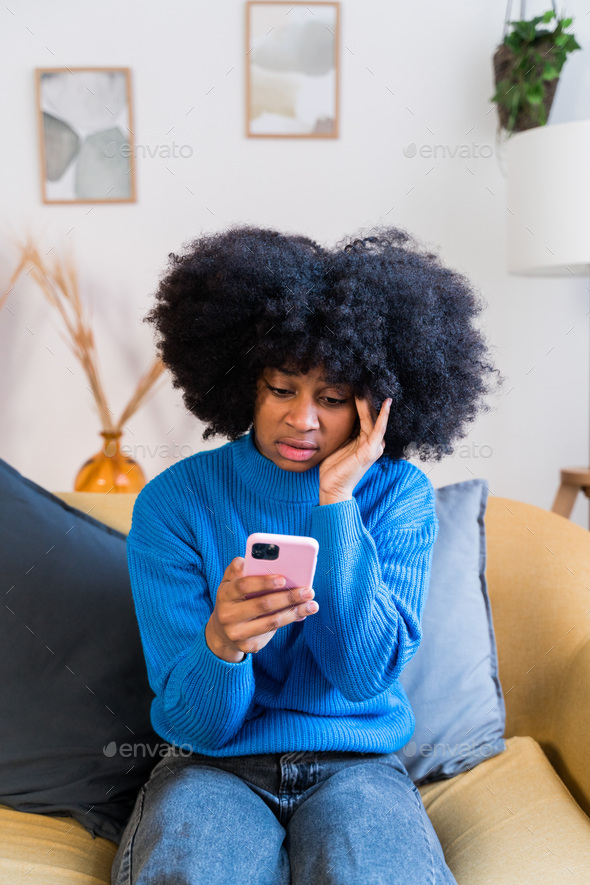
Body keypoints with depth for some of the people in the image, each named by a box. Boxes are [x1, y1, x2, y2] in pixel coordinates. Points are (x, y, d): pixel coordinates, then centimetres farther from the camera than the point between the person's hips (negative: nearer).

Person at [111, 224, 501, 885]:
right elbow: (197, 723, -11)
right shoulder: (173, 502, -9)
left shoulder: (400, 496, -4)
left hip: (356, 764, 1)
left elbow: (366, 676, -15)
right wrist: (221, 645, -34)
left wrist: (336, 503, -21)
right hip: (213, 765, 0)